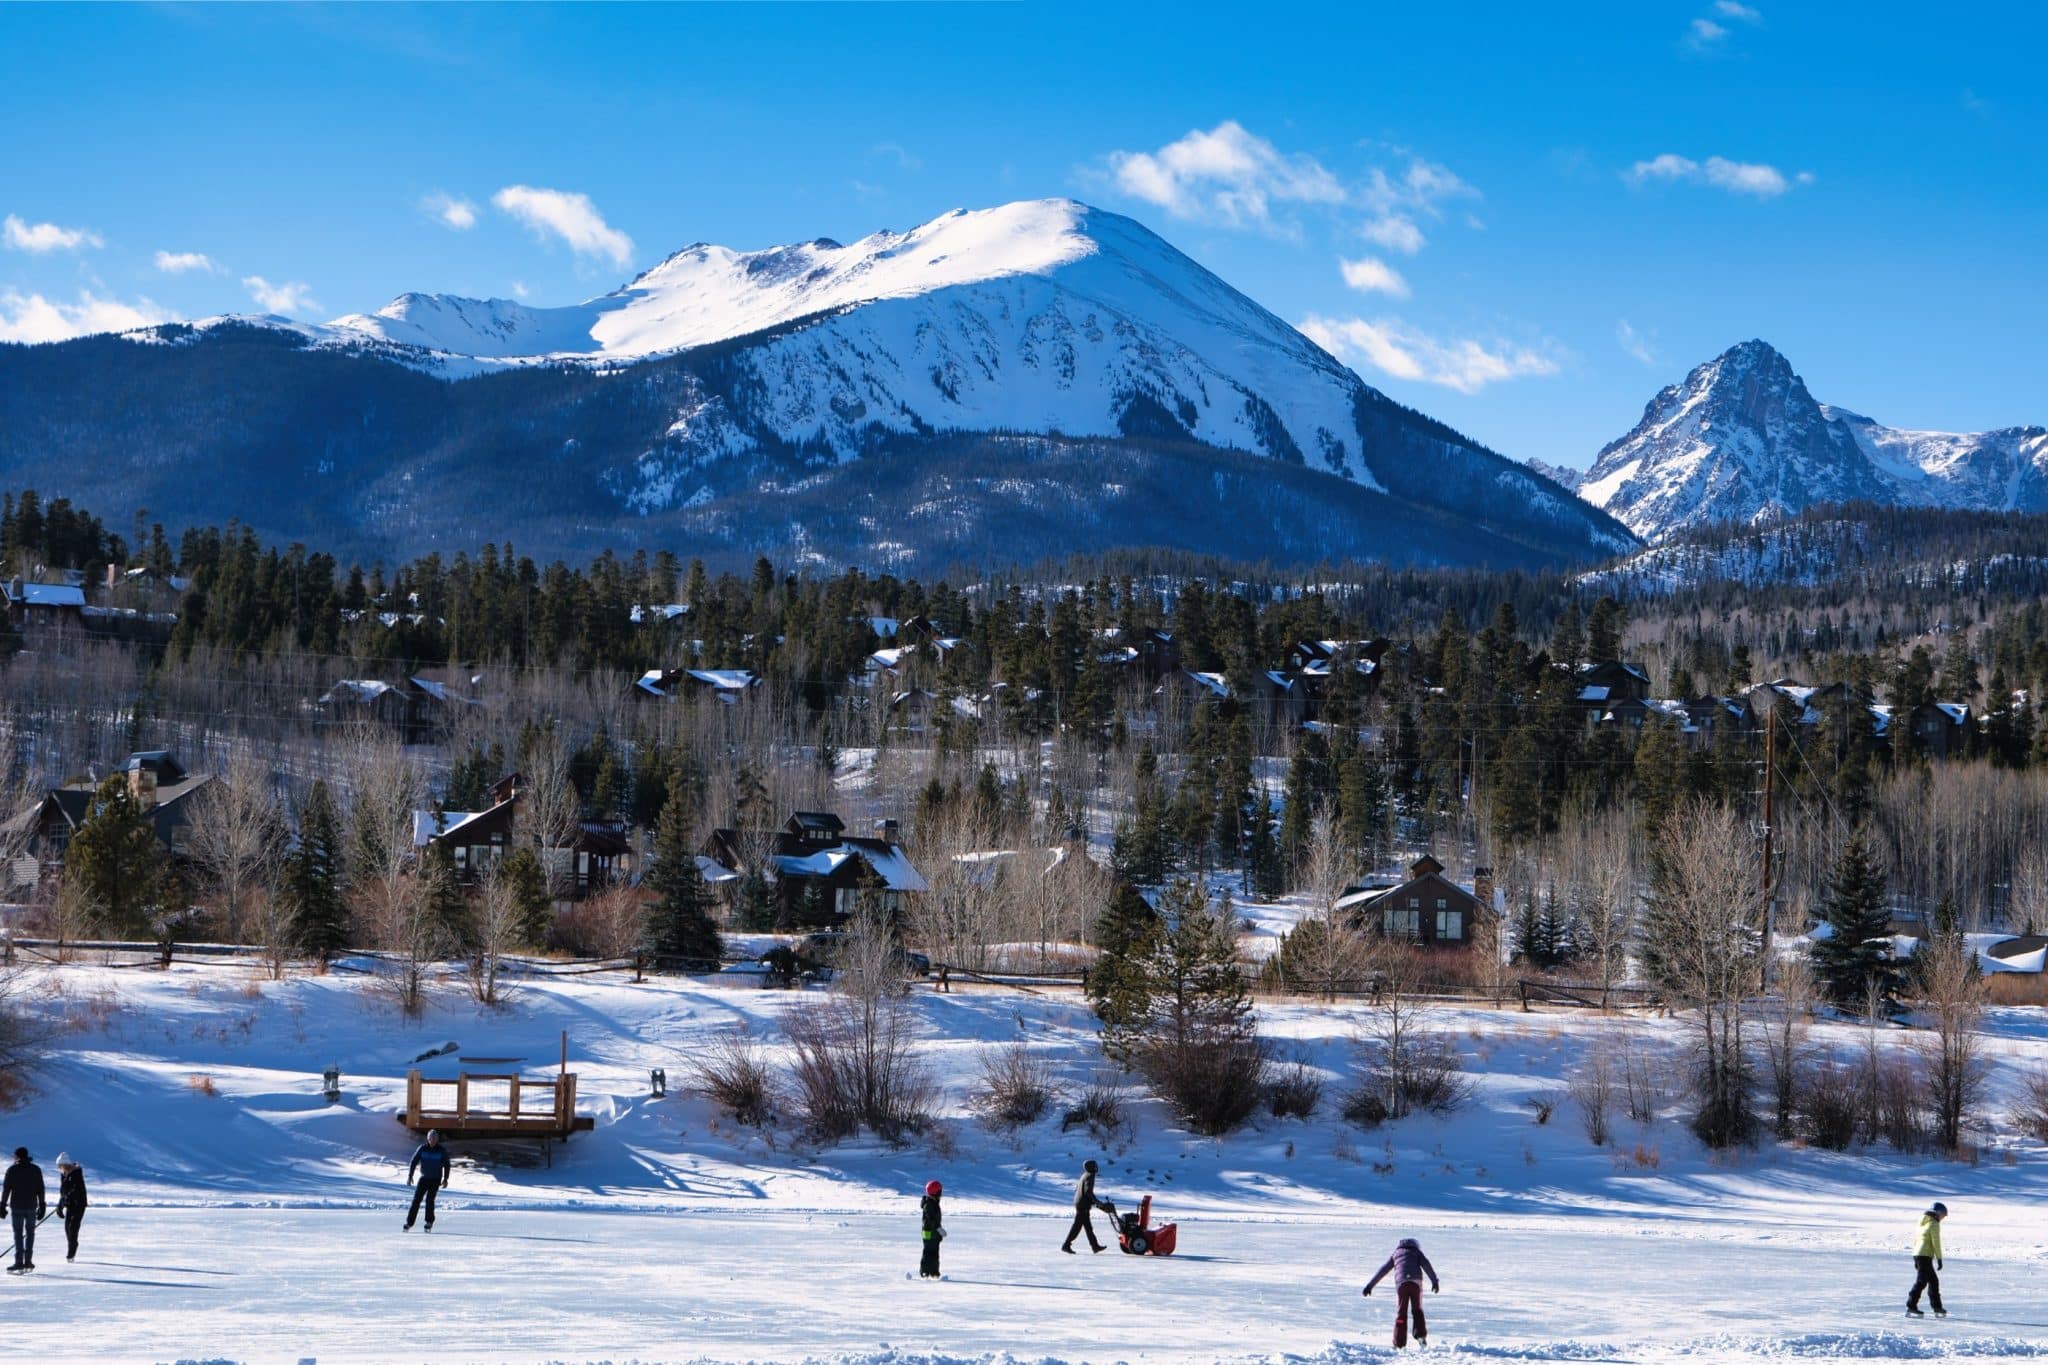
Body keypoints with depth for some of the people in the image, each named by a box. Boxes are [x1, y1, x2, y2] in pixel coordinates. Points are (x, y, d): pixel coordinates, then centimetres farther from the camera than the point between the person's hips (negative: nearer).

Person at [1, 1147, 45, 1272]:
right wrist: (42, 1206, 8)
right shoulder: (36, 1169, 3)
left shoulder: (12, 1170, -3)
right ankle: (28, 1261, 9)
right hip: (32, 1206, 2)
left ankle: (19, 1262, -7)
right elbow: (41, 1189, 3)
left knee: (18, 1234, 0)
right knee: (30, 1233, 13)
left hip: (17, 1206, -2)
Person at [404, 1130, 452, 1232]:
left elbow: (446, 1165, 3)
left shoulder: (442, 1151, -3)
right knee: (416, 1200, -6)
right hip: (423, 1178, 1)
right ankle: (409, 1223, -3)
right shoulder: (422, 1149, -2)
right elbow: (414, 1161, 0)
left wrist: (445, 1179, -3)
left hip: (435, 1180, -1)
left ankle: (429, 1222, 4)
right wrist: (410, 1175, -6)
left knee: (429, 1199, -12)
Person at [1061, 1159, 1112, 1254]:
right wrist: (1098, 1203, -21)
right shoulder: (1090, 1176, -14)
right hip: (1083, 1205, -10)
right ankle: (1066, 1245, -5)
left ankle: (1095, 1246, 17)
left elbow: (1076, 1189, 22)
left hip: (1078, 1203, 10)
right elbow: (1088, 1191, -25)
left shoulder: (1084, 1175, 15)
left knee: (1088, 1226, 12)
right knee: (1077, 1226, -6)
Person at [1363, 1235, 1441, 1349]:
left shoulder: (1396, 1254, 26)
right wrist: (1434, 1281, -3)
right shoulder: (1416, 1252, 23)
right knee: (1417, 1310, 18)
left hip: (1401, 1284, 0)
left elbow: (1382, 1271, 24)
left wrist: (1370, 1285, 26)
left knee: (1401, 1314, 6)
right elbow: (1426, 1265, 5)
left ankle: (1399, 1344, -1)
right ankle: (1421, 1335, 0)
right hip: (1415, 1282, 0)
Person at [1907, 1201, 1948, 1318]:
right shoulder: (1934, 1224, -9)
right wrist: (1939, 1259, -7)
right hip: (1925, 1256, -9)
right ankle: (1911, 1307, -12)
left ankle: (1937, 1307, 21)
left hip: (1917, 1255, 9)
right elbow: (1936, 1243, -12)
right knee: (1921, 1281, -9)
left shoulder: (1922, 1223, 17)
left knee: (1933, 1281, 16)